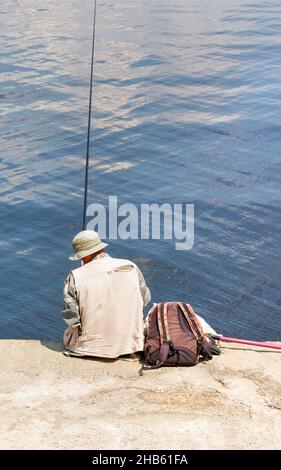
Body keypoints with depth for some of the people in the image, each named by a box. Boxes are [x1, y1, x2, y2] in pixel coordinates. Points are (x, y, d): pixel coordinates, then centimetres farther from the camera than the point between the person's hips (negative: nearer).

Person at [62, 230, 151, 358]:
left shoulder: (75, 277, -11)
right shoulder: (131, 267, -3)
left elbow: (71, 318, -12)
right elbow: (145, 299, 8)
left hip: (90, 346, 0)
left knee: (68, 334, 31)